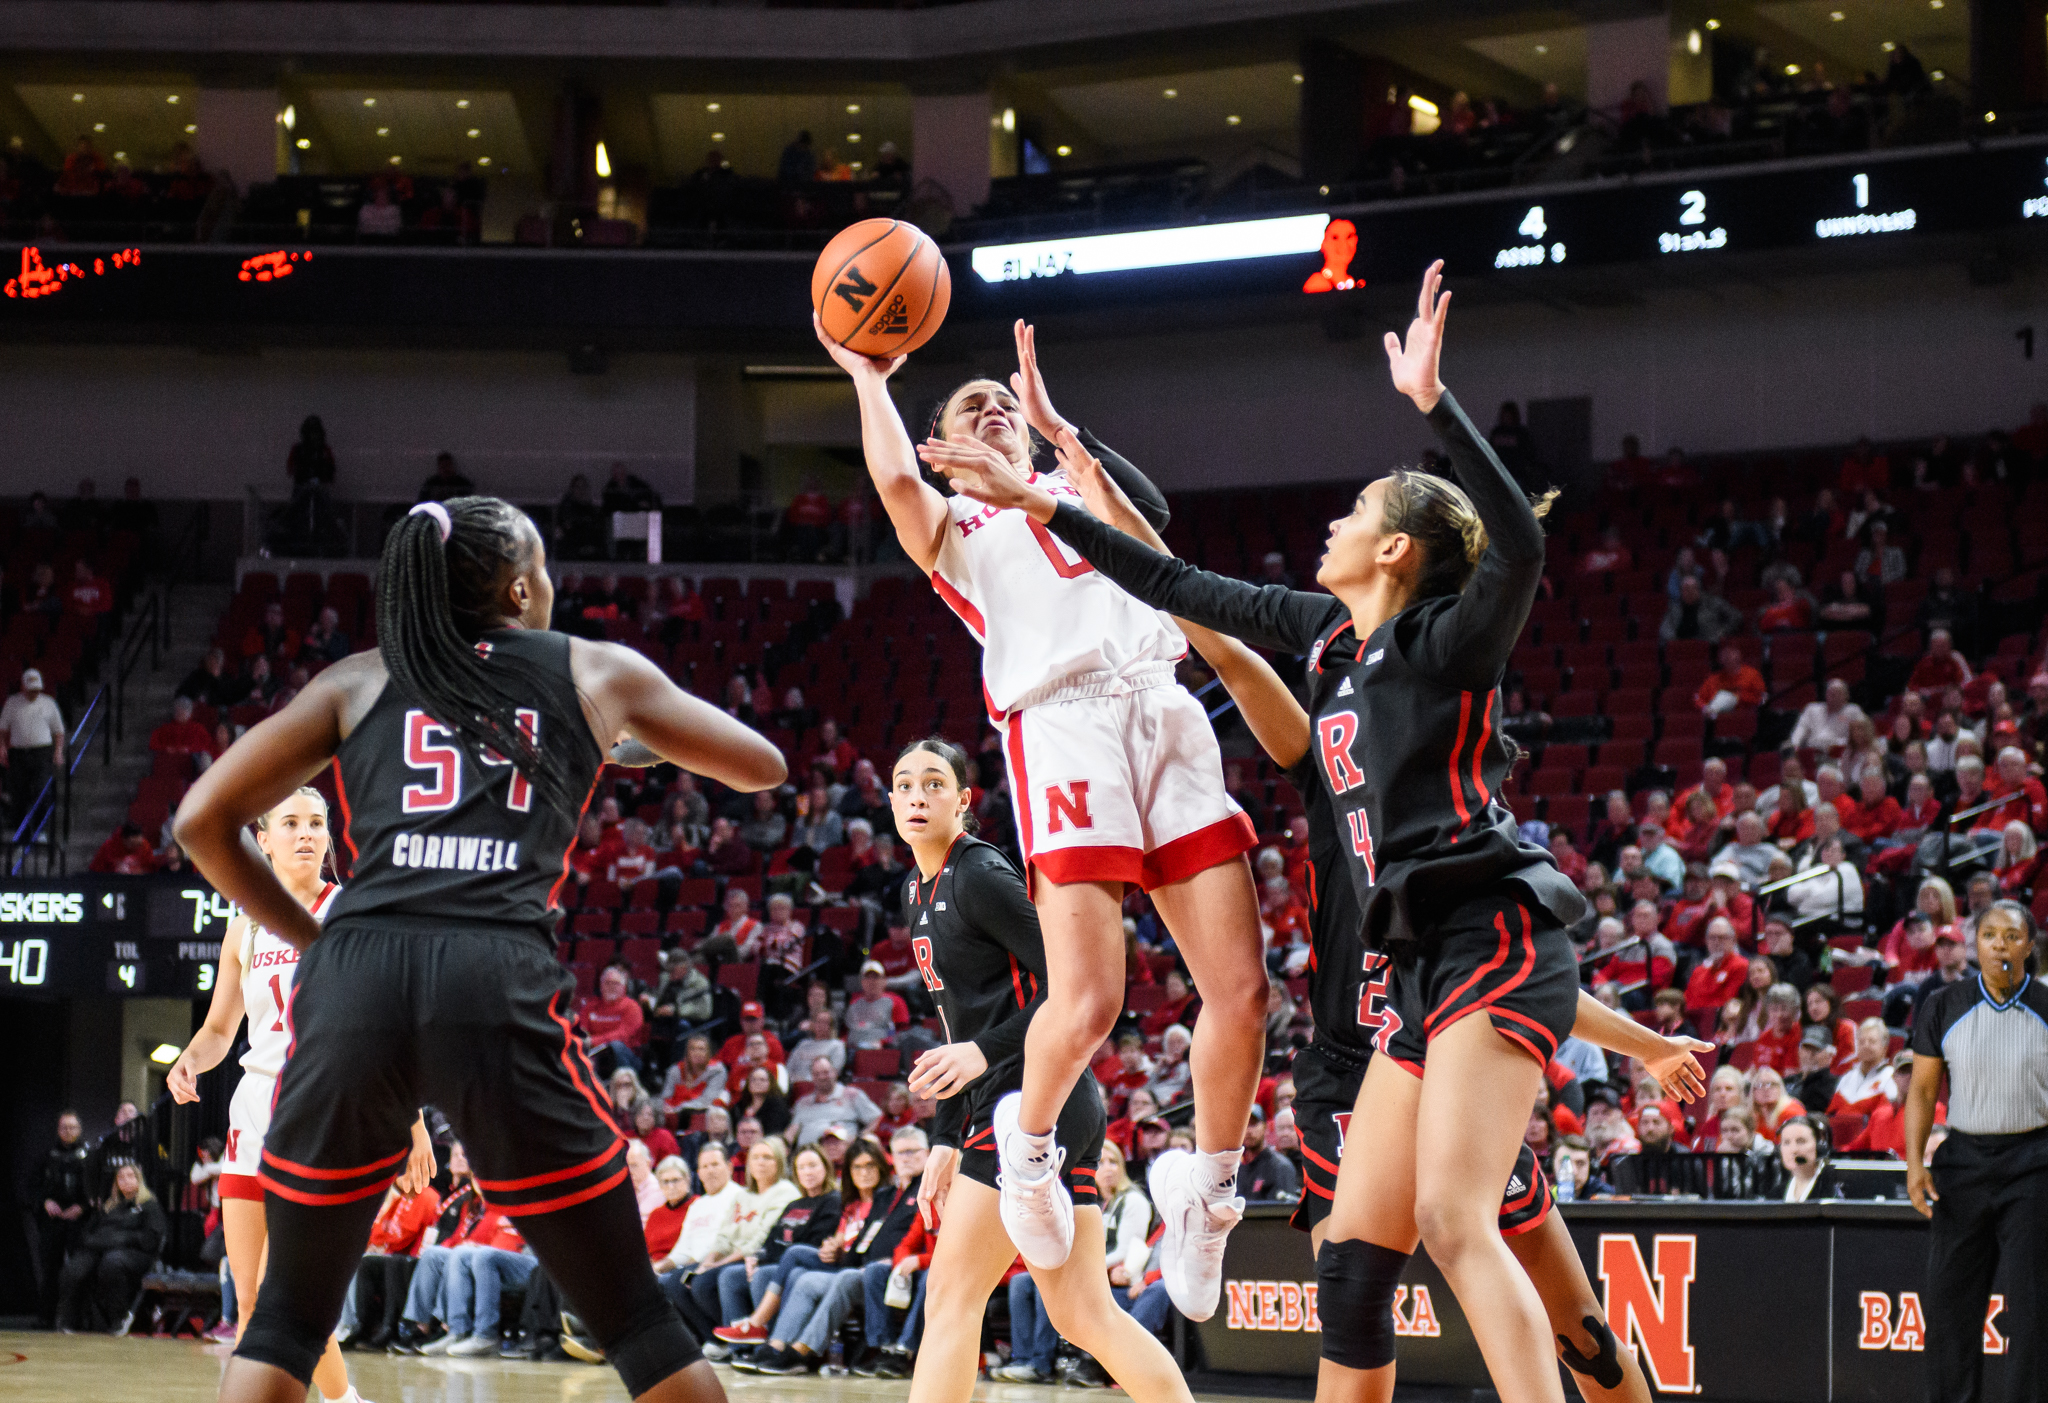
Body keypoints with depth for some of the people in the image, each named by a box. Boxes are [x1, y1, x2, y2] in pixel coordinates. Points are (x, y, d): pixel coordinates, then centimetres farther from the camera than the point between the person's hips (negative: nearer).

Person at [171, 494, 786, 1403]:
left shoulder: (360, 681, 21)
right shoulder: (597, 673, 20)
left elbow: (201, 822, 16)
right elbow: (762, 767, 31)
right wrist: (641, 739, 49)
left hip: (353, 984, 2)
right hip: (500, 985, -2)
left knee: (289, 1316, 15)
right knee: (632, 1319, 9)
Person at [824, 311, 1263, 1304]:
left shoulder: (1078, 492, 30)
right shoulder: (952, 525, 19)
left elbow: (1149, 516, 7)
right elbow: (895, 481, -5)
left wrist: (1055, 426, 5)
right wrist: (869, 380, 9)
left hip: (1168, 719, 4)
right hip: (1064, 729, -4)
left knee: (1242, 992, -6)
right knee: (1087, 1003, -16)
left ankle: (1205, 1192, 14)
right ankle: (1028, 1144, 14)